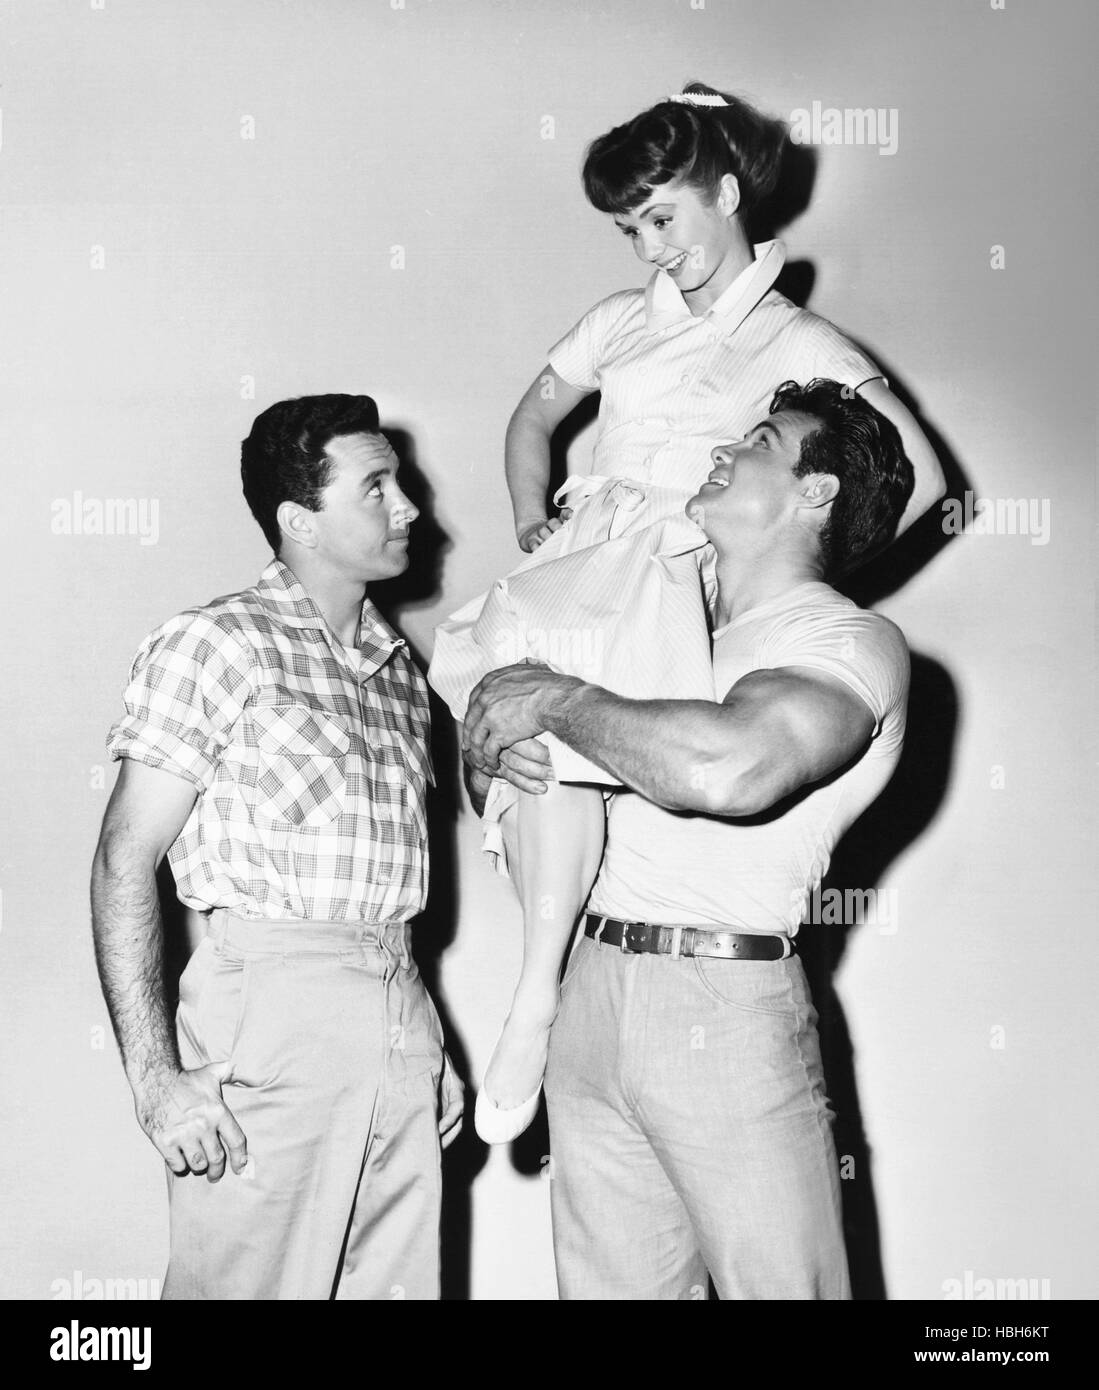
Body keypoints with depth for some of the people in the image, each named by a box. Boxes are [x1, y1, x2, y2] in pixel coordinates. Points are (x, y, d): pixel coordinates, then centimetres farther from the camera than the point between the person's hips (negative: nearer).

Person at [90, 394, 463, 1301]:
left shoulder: (400, 670, 16)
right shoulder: (216, 647, -5)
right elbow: (124, 863, -8)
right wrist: (154, 1079, -15)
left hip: (401, 1014, 7)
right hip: (272, 1013, -6)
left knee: (399, 1282, 8)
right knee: (248, 1282, -4)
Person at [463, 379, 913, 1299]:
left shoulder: (854, 643, -5)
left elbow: (731, 766, -27)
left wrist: (555, 697, -14)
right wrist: (495, 750, -1)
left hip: (725, 1006, -6)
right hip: (590, 992, 7)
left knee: (777, 1282, -1)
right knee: (608, 1283, 10)